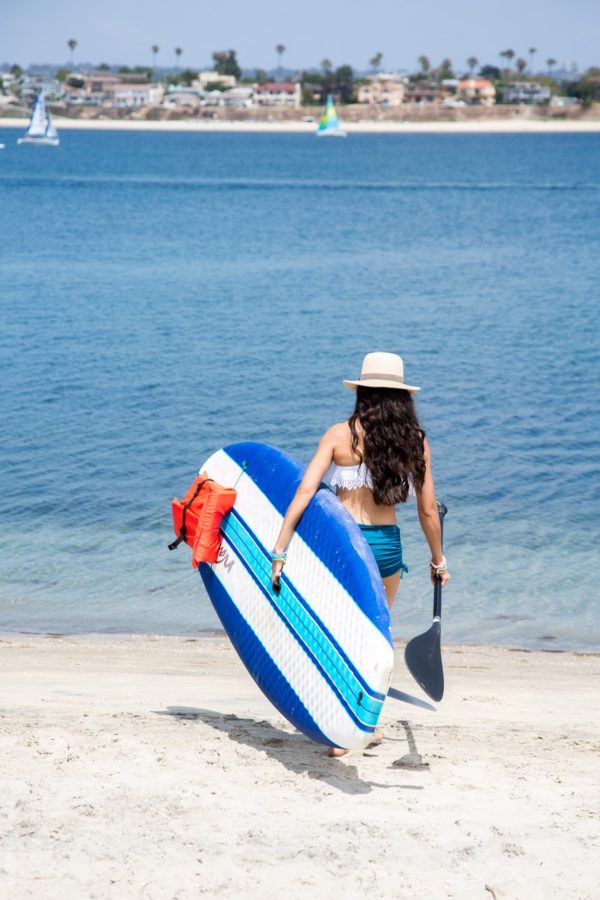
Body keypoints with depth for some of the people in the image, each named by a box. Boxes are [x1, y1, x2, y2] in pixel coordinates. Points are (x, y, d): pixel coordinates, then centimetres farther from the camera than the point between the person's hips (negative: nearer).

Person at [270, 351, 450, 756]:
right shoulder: (416, 442, 0)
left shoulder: (340, 435, -5)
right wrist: (438, 560, 18)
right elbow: (428, 510, 4)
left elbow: (305, 492, -11)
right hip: (387, 545, 2)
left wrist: (280, 550, -8)